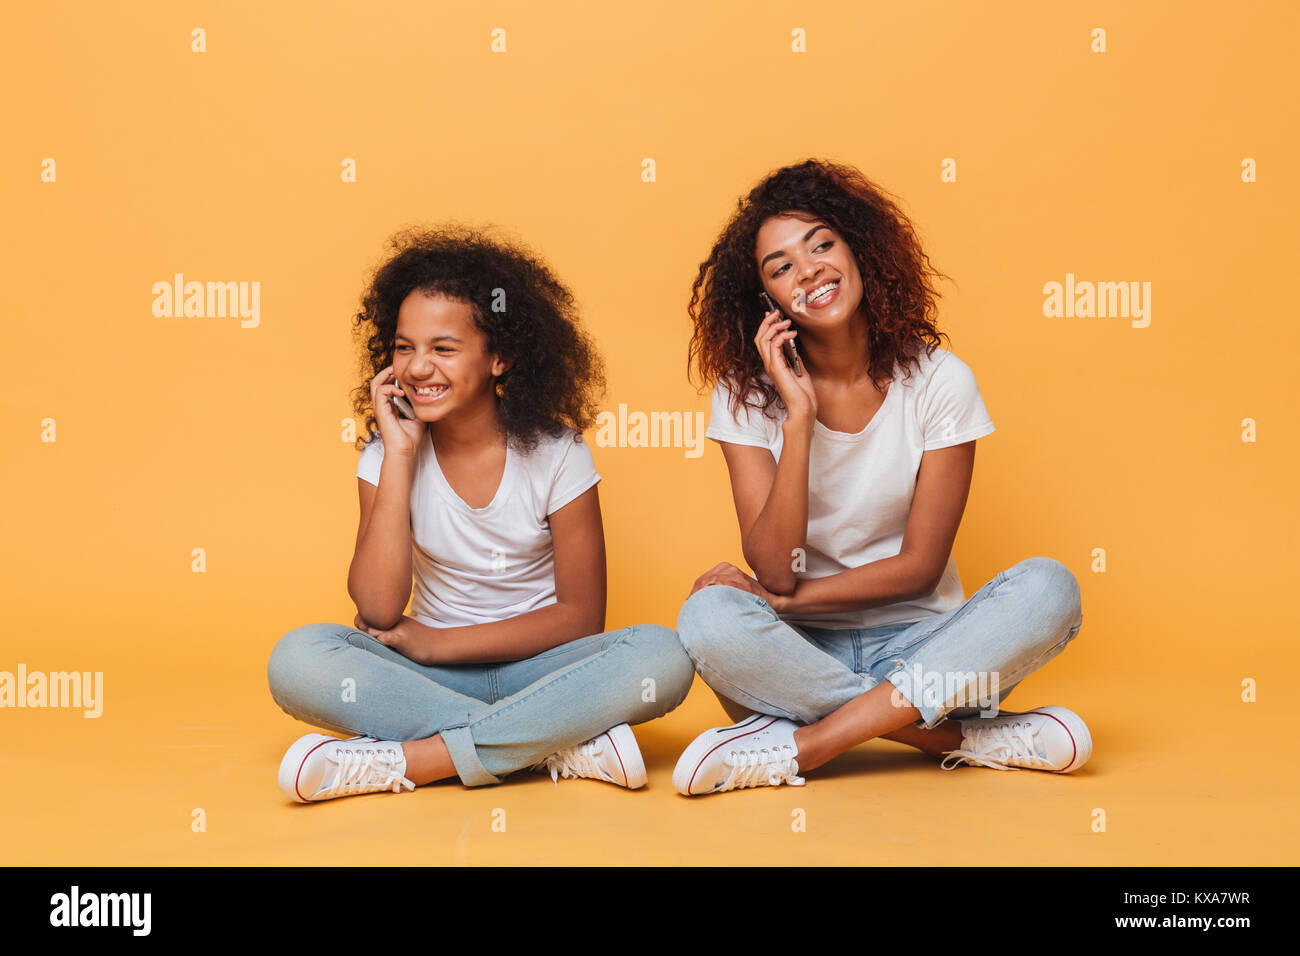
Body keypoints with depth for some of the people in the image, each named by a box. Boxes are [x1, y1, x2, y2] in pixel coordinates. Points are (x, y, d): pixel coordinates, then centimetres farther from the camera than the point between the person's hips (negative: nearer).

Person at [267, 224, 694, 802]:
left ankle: (403, 760, -30)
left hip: (538, 667, -1)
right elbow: (378, 611, -16)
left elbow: (581, 615, -8)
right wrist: (398, 457, -18)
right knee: (297, 661, -28)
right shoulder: (387, 454, -4)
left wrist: (439, 643, -13)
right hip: (432, 675, 1)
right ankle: (565, 745, -29)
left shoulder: (554, 453, -7)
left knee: (662, 658, -31)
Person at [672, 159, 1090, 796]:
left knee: (1048, 587, -26)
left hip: (918, 641, 1)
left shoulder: (938, 381, -5)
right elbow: (776, 568, -15)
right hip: (799, 651, 0)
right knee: (707, 618, -32)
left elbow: (920, 566, -6)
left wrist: (781, 598, -10)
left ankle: (797, 746, -27)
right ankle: (970, 740, -25)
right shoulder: (746, 394, -5)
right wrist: (799, 415, -22)